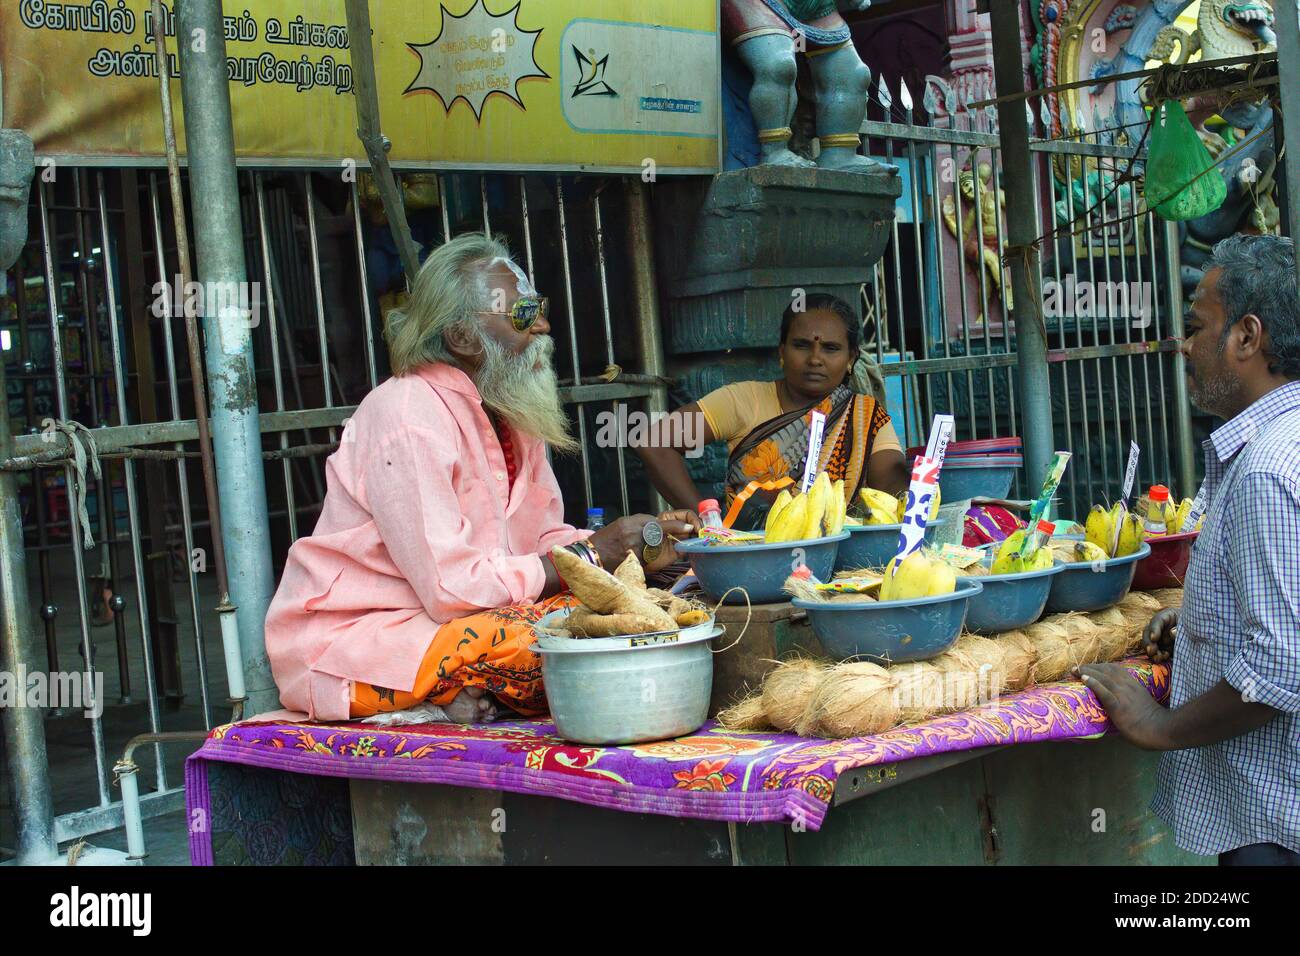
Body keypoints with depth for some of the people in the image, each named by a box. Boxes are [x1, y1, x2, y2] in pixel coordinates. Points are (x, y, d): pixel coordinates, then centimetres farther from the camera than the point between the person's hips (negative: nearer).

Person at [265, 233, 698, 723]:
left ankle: (468, 699, -8)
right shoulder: (408, 416, -20)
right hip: (350, 642, -9)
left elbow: (540, 540, 10)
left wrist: (632, 544, -8)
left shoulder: (514, 415, 8)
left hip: (437, 617, 9)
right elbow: (451, 587, -24)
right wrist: (592, 552, -17)